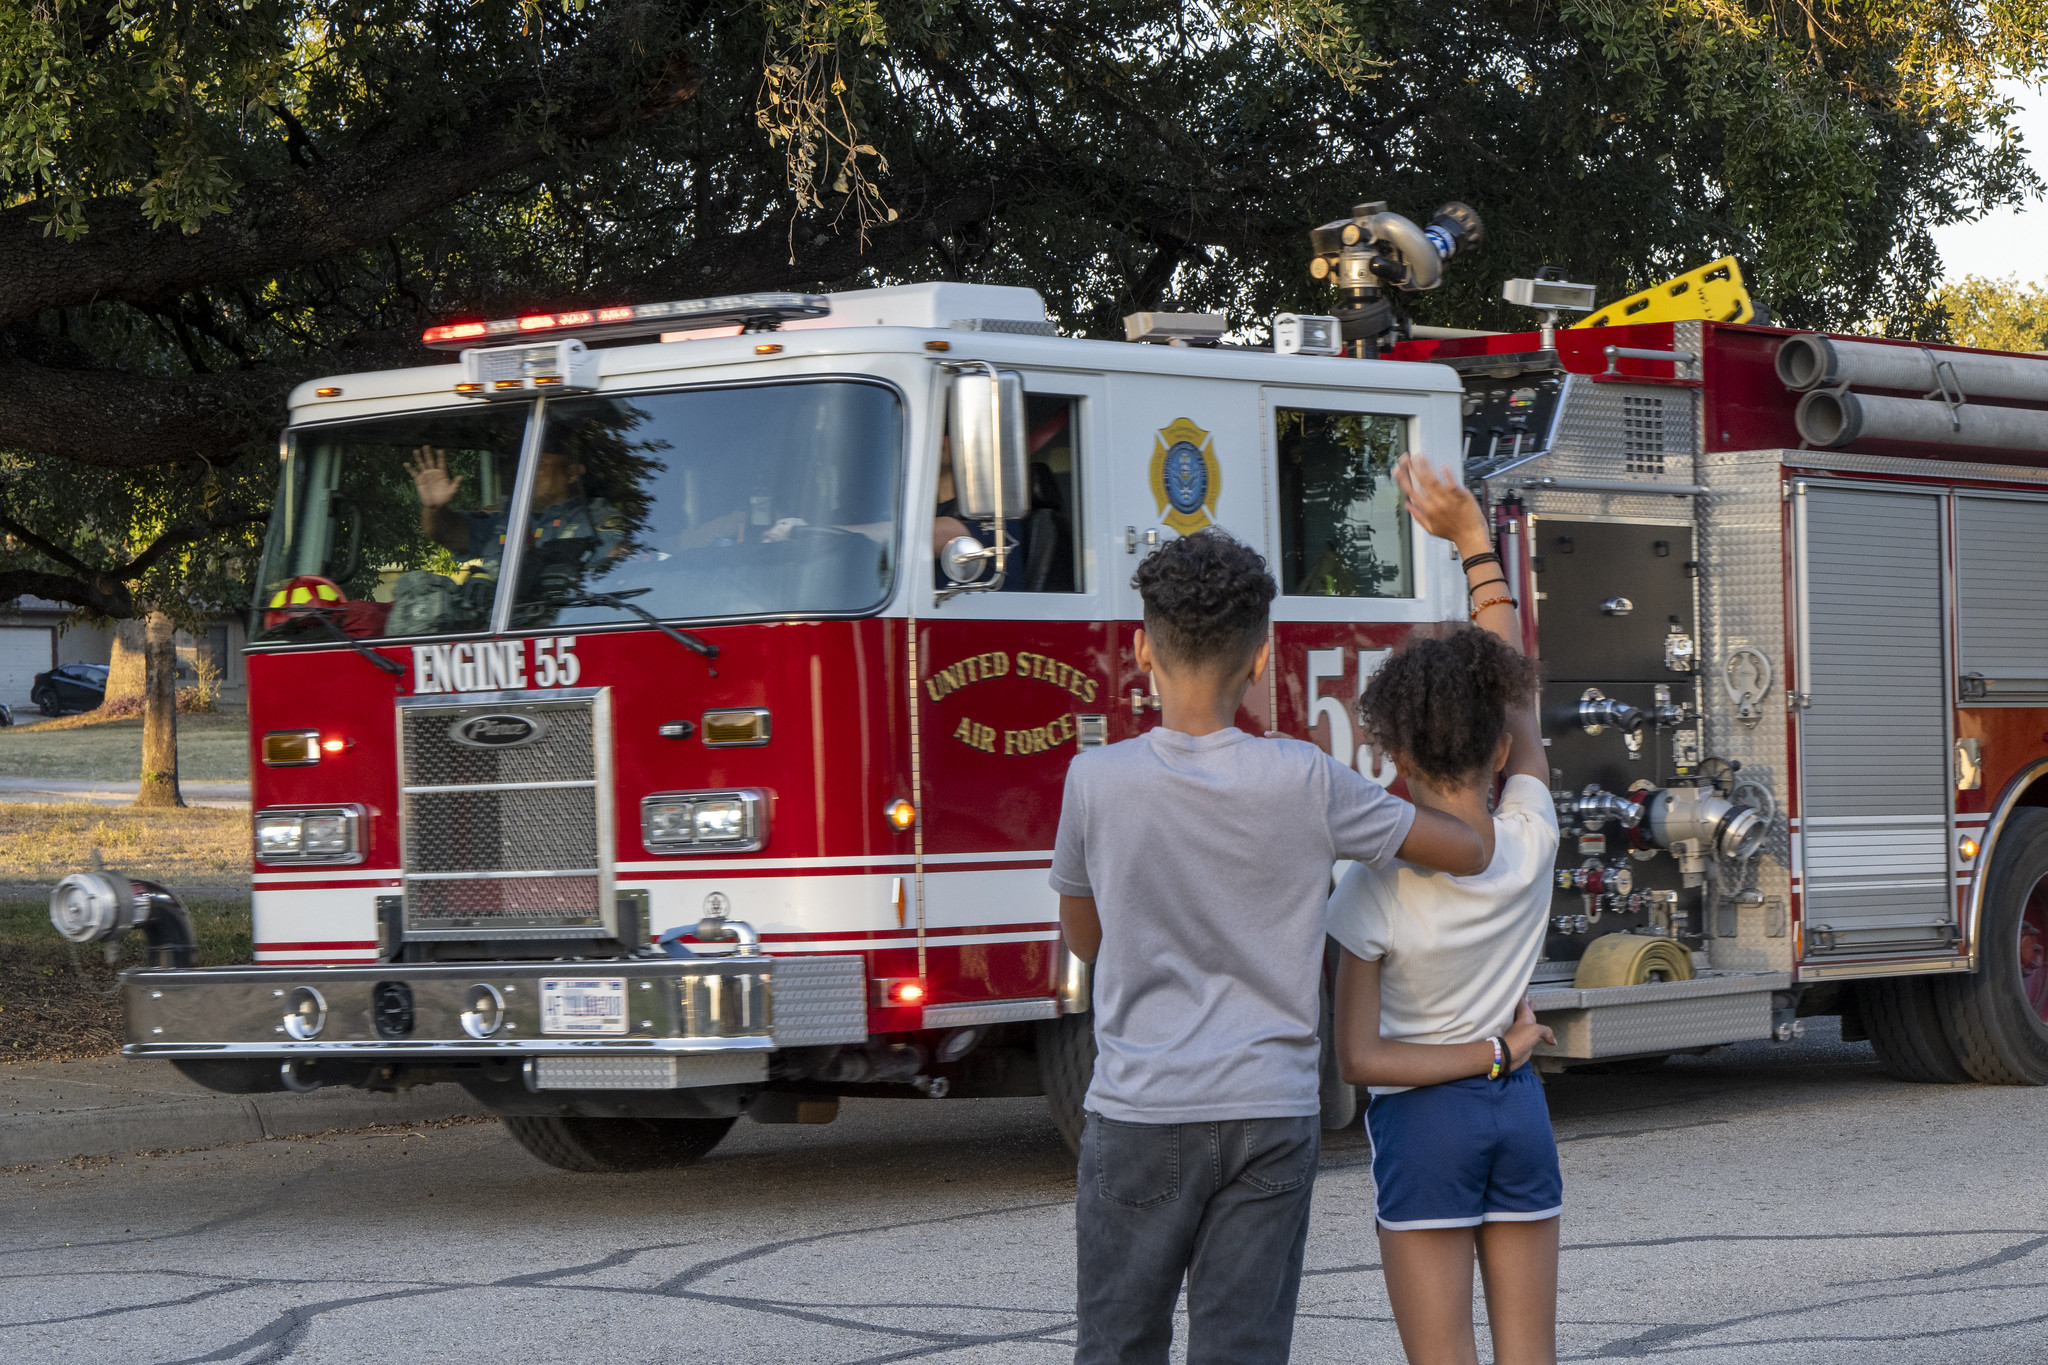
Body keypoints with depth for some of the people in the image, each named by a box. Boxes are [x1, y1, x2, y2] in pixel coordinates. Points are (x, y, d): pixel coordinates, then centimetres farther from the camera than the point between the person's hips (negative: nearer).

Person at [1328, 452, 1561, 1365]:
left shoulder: (1374, 894, -16)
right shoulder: (1529, 843, -9)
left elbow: (1358, 1059, -14)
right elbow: (1516, 690, 3)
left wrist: (1490, 1054, -7)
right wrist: (1471, 537, 3)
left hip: (1423, 1121, -4)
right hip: (1520, 1115, 4)